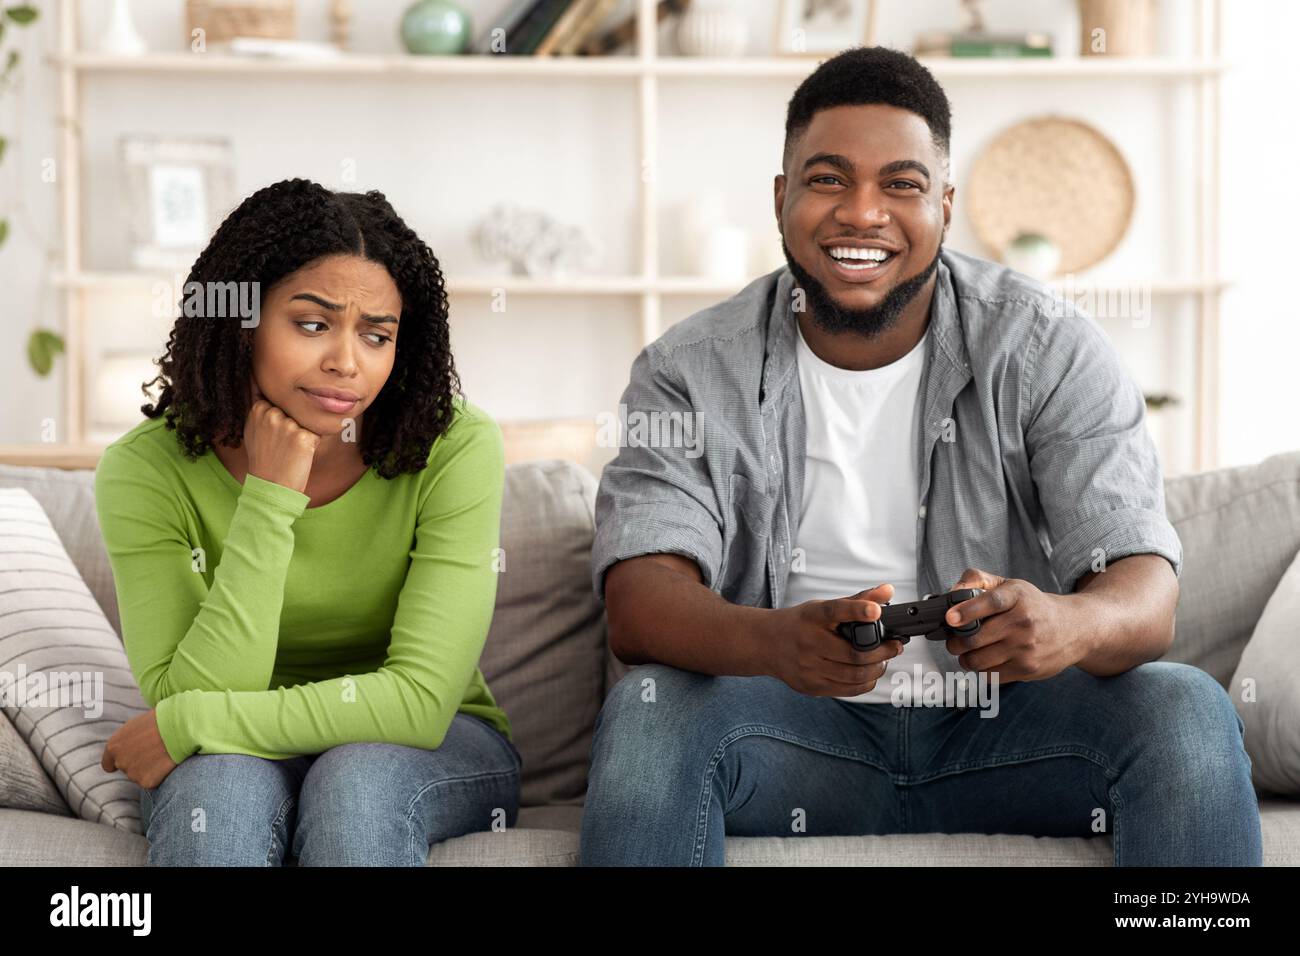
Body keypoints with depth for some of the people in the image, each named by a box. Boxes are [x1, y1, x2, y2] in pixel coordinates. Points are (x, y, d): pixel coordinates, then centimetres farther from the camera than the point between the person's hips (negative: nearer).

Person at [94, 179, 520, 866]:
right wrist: (269, 502, -28)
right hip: (233, 762, 0)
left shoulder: (455, 448, -18)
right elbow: (184, 700, -22)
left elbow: (421, 700, -23)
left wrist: (189, 723, -23)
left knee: (358, 779, -34)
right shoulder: (145, 469, -14)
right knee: (221, 781, -34)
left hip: (434, 754, 0)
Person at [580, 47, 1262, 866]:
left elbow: (1146, 596, -12)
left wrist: (1070, 624, -39)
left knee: (1188, 711, -26)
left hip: (1002, 732, 1)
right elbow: (638, 603, -16)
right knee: (647, 711, -31)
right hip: (798, 731, 0)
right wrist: (779, 641, -40)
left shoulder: (1050, 352, -3)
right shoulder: (691, 373, -3)